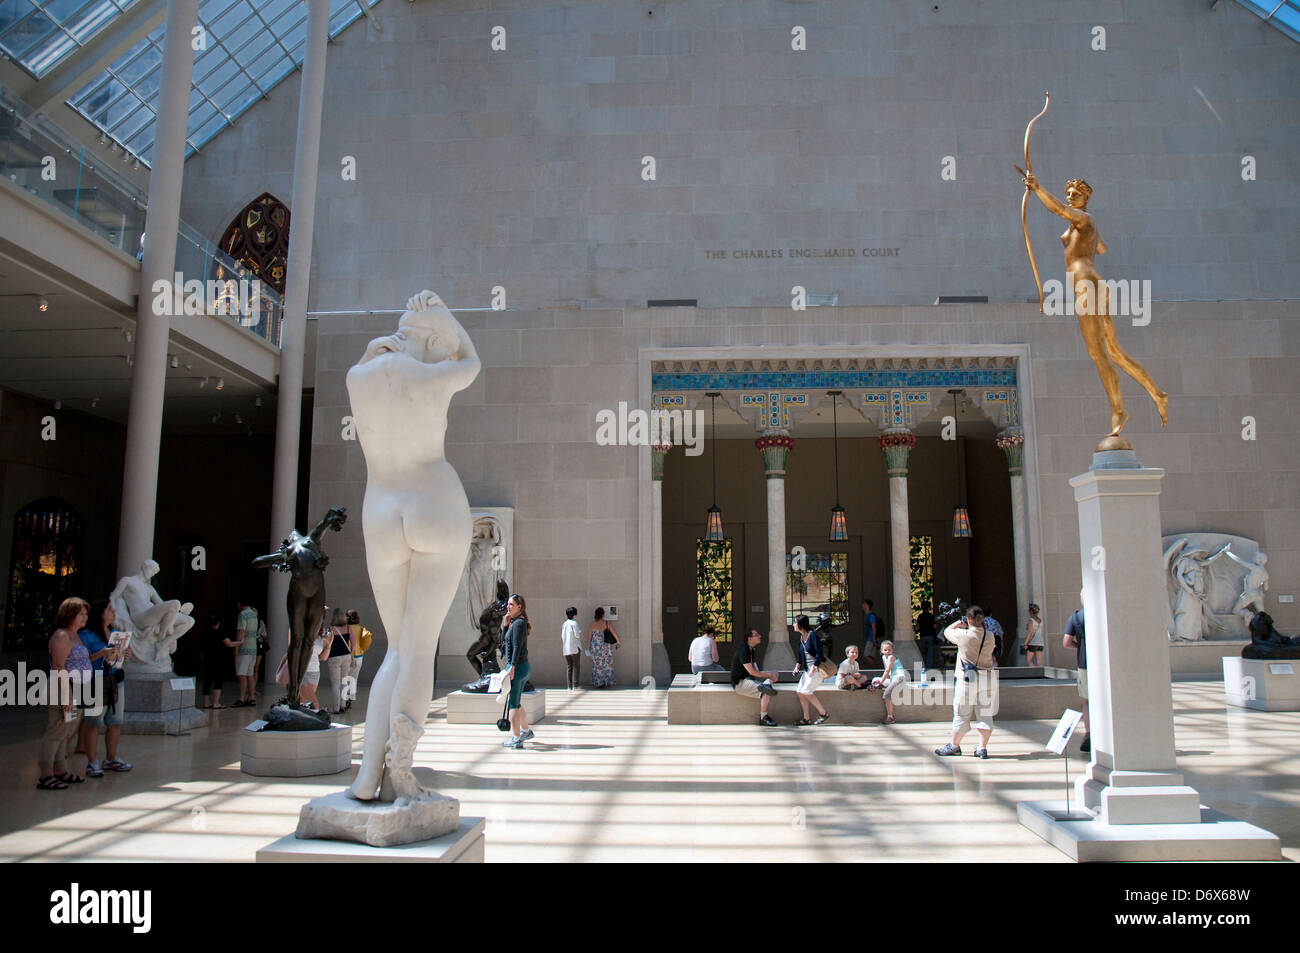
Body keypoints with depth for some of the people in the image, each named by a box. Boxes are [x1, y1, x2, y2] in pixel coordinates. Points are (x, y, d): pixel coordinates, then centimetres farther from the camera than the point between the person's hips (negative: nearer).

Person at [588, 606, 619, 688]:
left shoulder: (592, 625, -6)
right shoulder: (607, 624, -8)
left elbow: (589, 637, -1)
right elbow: (615, 634, -3)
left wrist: (589, 647, 12)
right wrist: (618, 642, 13)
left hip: (595, 647, 1)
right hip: (605, 647, -1)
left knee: (597, 665, 11)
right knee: (607, 665, 9)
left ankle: (597, 683, 11)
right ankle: (608, 683, 10)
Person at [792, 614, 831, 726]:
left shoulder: (812, 635, -16)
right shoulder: (800, 637, 10)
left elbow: (819, 654, -19)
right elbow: (800, 655, 19)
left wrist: (813, 669, -20)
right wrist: (797, 667, 7)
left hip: (817, 668, -9)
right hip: (807, 668, 9)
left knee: (806, 691, -14)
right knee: (799, 692, 1)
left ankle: (823, 713, 0)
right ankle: (806, 719, 8)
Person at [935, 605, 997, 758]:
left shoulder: (964, 635, -13)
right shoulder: (990, 637, -2)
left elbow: (947, 632, 5)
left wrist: (959, 623, 16)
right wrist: (970, 627, 20)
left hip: (967, 678, -4)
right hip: (986, 679, 4)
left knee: (962, 714, 7)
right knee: (985, 714, 9)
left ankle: (954, 746, 20)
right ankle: (982, 748, 10)